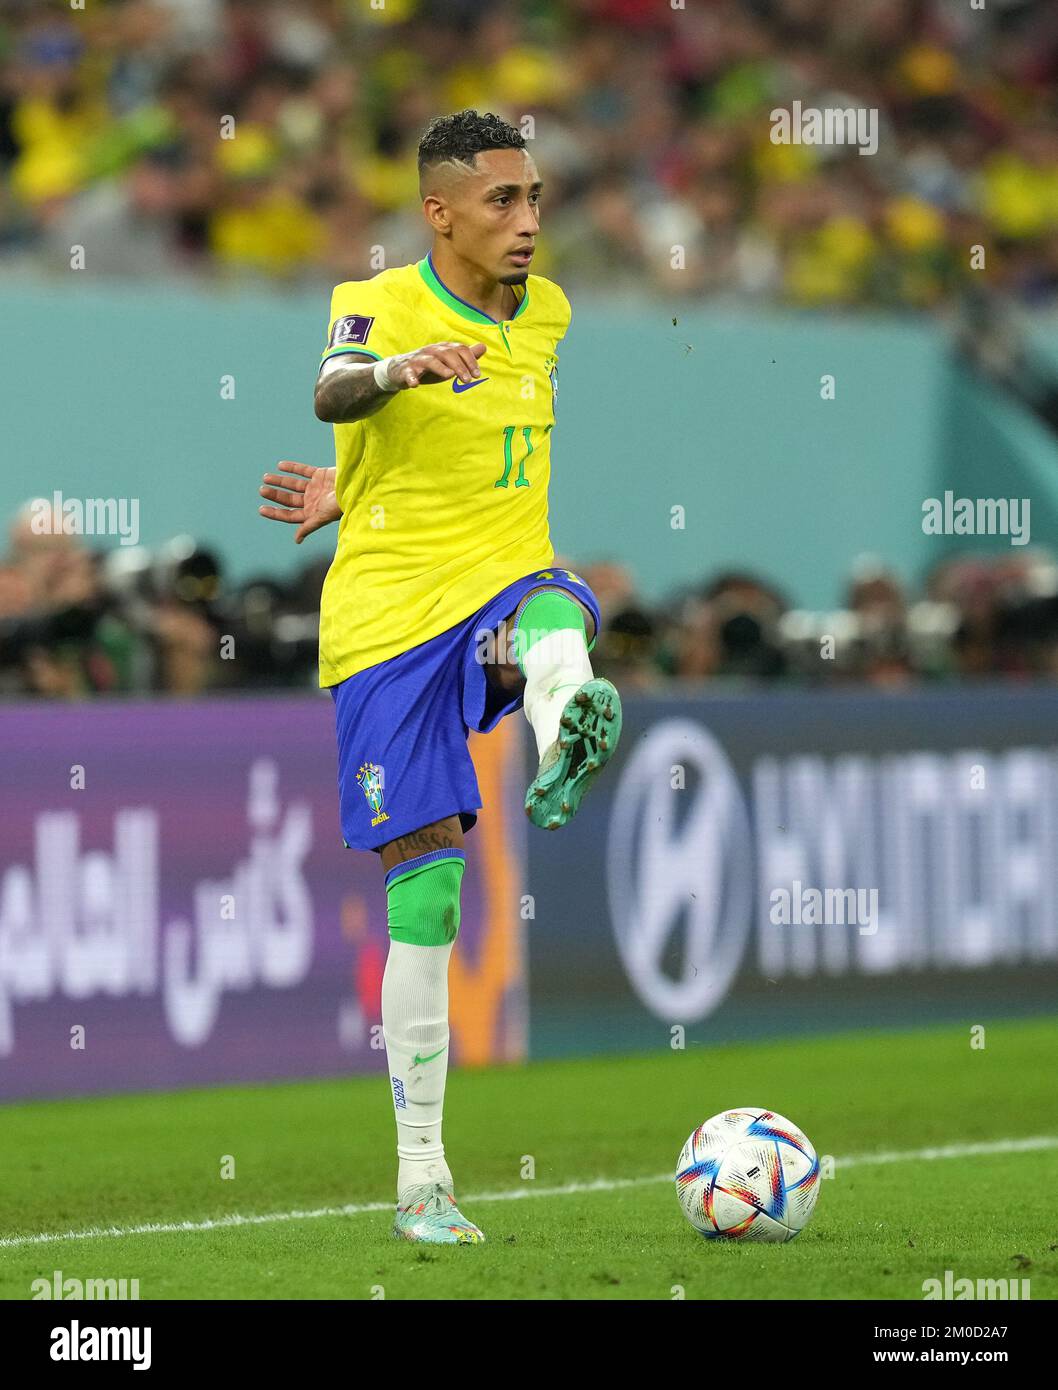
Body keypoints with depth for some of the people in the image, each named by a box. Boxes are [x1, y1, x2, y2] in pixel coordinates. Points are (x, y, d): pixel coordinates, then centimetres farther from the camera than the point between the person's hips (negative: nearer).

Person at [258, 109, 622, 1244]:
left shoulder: (547, 314, 9)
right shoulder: (379, 304, -6)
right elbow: (336, 394, -29)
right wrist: (398, 366, -51)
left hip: (502, 590, 4)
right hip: (388, 621, -3)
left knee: (556, 609, -36)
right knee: (425, 892, -5)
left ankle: (562, 746, -70)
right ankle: (421, 1178, 5)